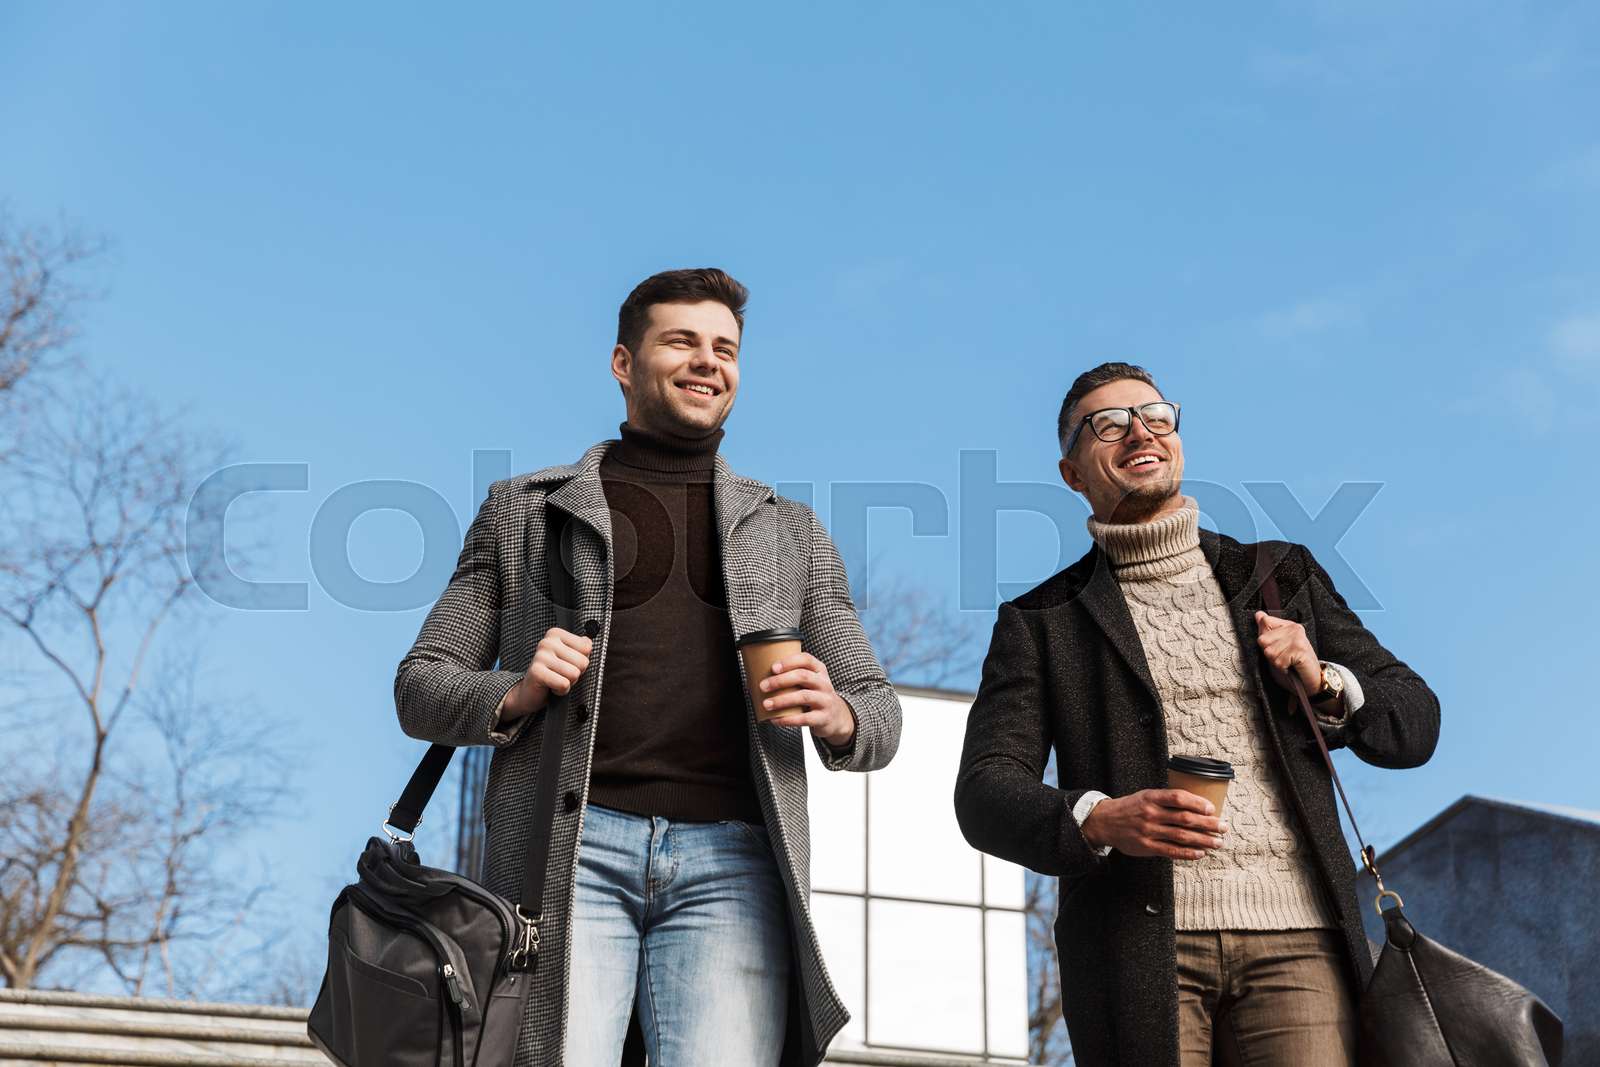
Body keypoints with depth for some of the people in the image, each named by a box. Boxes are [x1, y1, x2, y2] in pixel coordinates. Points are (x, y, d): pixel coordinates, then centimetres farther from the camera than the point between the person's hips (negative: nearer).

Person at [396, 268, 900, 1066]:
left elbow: (879, 716, 19)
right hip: (573, 849, -1)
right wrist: (515, 696, -7)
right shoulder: (523, 510, 17)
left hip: (731, 859, 1)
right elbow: (420, 687, 15)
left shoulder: (791, 534, 21)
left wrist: (835, 715, -5)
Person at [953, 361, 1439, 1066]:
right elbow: (986, 795, 2)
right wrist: (1098, 821, -17)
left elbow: (1415, 724, 17)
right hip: (1139, 947, -1)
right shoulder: (1041, 622, 11)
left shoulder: (1280, 577, 18)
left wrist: (1323, 684, -3)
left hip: (1294, 937, 2)